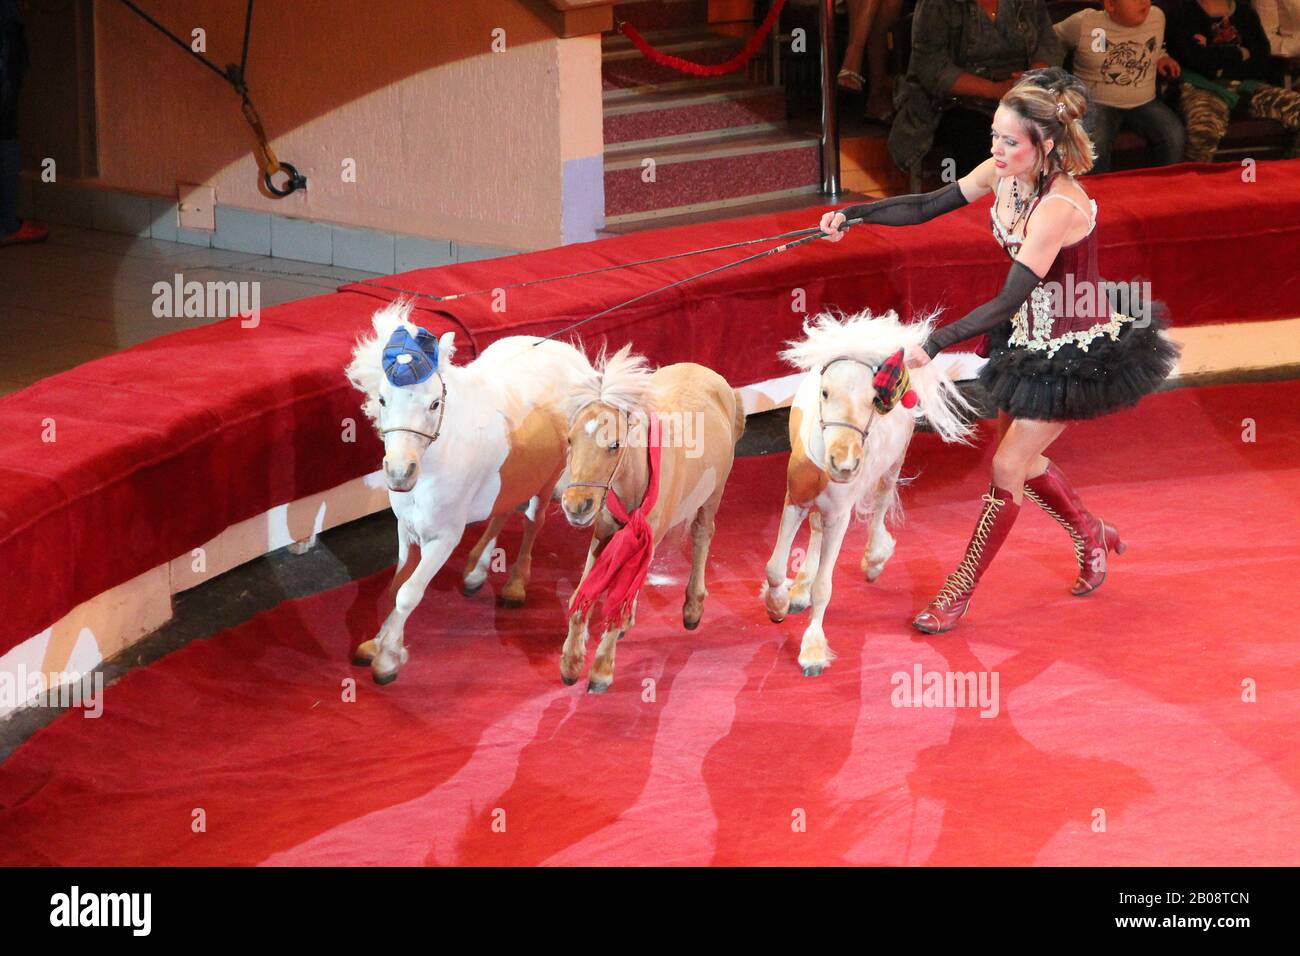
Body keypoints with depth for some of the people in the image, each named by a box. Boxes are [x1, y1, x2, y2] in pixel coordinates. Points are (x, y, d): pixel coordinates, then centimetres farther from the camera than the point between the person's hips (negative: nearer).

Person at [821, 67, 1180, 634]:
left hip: (1076, 350, -8)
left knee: (1008, 466, -4)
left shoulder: (1059, 208, -33)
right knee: (1019, 456, 19)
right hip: (1031, 337, 8)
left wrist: (934, 344, -37)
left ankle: (960, 592, 9)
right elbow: (927, 207, 1)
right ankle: (1092, 536, 43)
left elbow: (1008, 301, -34)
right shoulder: (1004, 173, -10)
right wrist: (853, 215, -12)